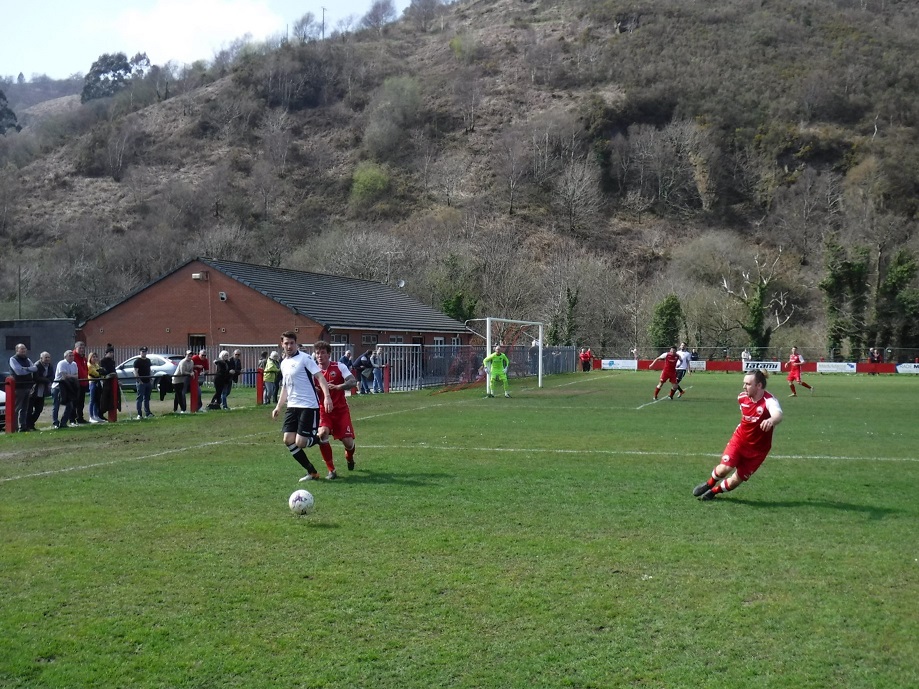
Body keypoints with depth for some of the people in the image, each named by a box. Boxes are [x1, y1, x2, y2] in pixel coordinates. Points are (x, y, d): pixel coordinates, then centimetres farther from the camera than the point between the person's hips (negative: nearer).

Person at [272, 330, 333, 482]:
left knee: (300, 442, -14)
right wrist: (278, 407, 23)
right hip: (292, 407, 8)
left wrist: (327, 397, -27)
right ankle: (311, 472, 8)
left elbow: (320, 377, -14)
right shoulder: (284, 363, 16)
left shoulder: (305, 358, -7)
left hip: (308, 406, -7)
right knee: (288, 439, -4)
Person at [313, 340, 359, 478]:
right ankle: (331, 470, -14)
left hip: (341, 409, 0)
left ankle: (349, 458, 35)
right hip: (323, 410, 1)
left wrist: (338, 387, -33)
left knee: (348, 442, -6)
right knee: (322, 433, -27)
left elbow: (353, 382, -16)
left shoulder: (339, 367, -6)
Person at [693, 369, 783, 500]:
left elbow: (778, 416, -51)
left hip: (757, 449, -3)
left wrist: (771, 420, -73)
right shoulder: (742, 397, -9)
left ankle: (714, 491, 33)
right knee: (725, 468, -18)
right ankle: (709, 484, 16)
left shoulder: (769, 401, -27)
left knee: (735, 481, 3)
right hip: (739, 439, 3)